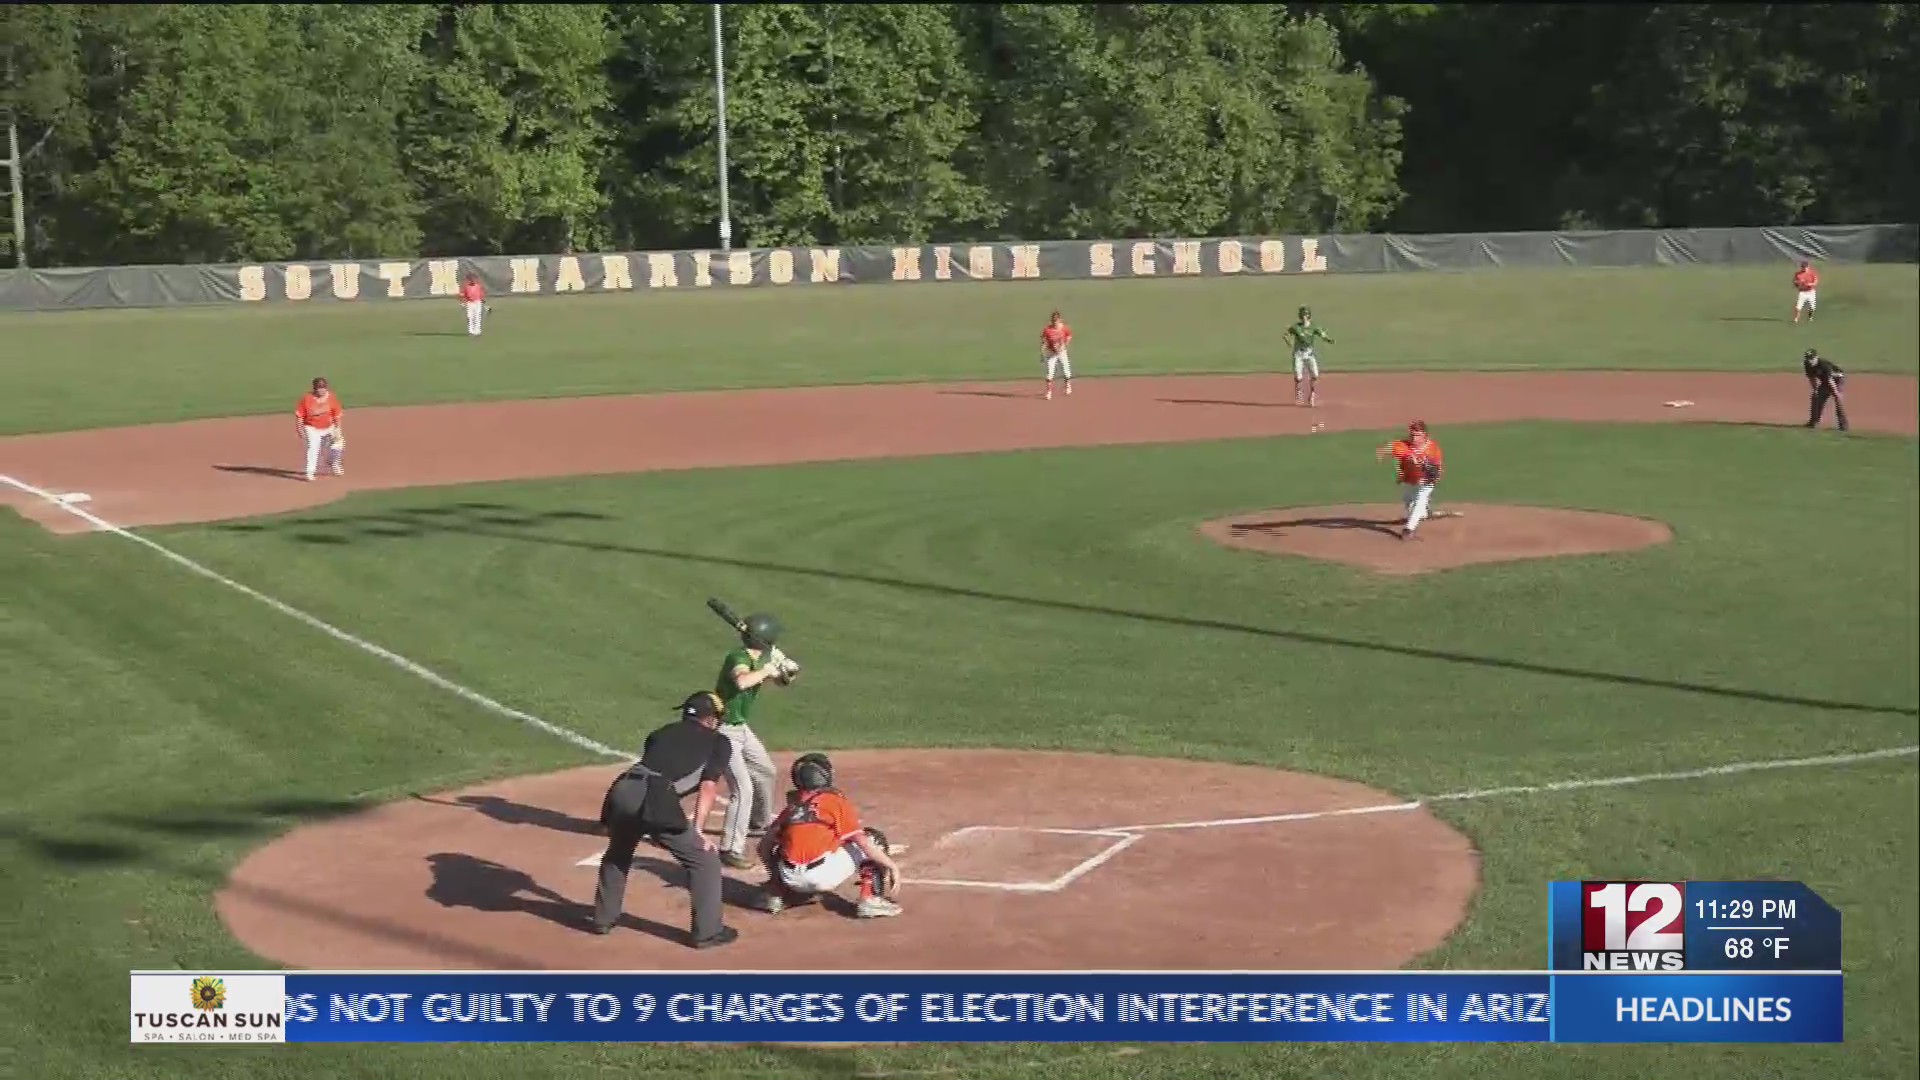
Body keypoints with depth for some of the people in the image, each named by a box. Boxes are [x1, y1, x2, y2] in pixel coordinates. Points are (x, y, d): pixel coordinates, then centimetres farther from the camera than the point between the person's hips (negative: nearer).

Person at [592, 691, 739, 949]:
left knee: (617, 854, 33)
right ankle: (708, 932, 9)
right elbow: (709, 786, 8)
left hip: (622, 791, 6)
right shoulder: (718, 741, 20)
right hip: (654, 800, -6)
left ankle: (604, 918, 42)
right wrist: (696, 829, 4)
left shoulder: (661, 733, 32)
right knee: (705, 858, 9)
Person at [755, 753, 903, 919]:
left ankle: (775, 893, 16)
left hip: (791, 879, 5)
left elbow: (764, 847, 17)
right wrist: (891, 865, 8)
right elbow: (862, 841, 0)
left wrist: (774, 878, 31)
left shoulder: (792, 806, 18)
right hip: (825, 876, -5)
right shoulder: (836, 800, 6)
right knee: (874, 838, 12)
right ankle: (871, 900, -2)